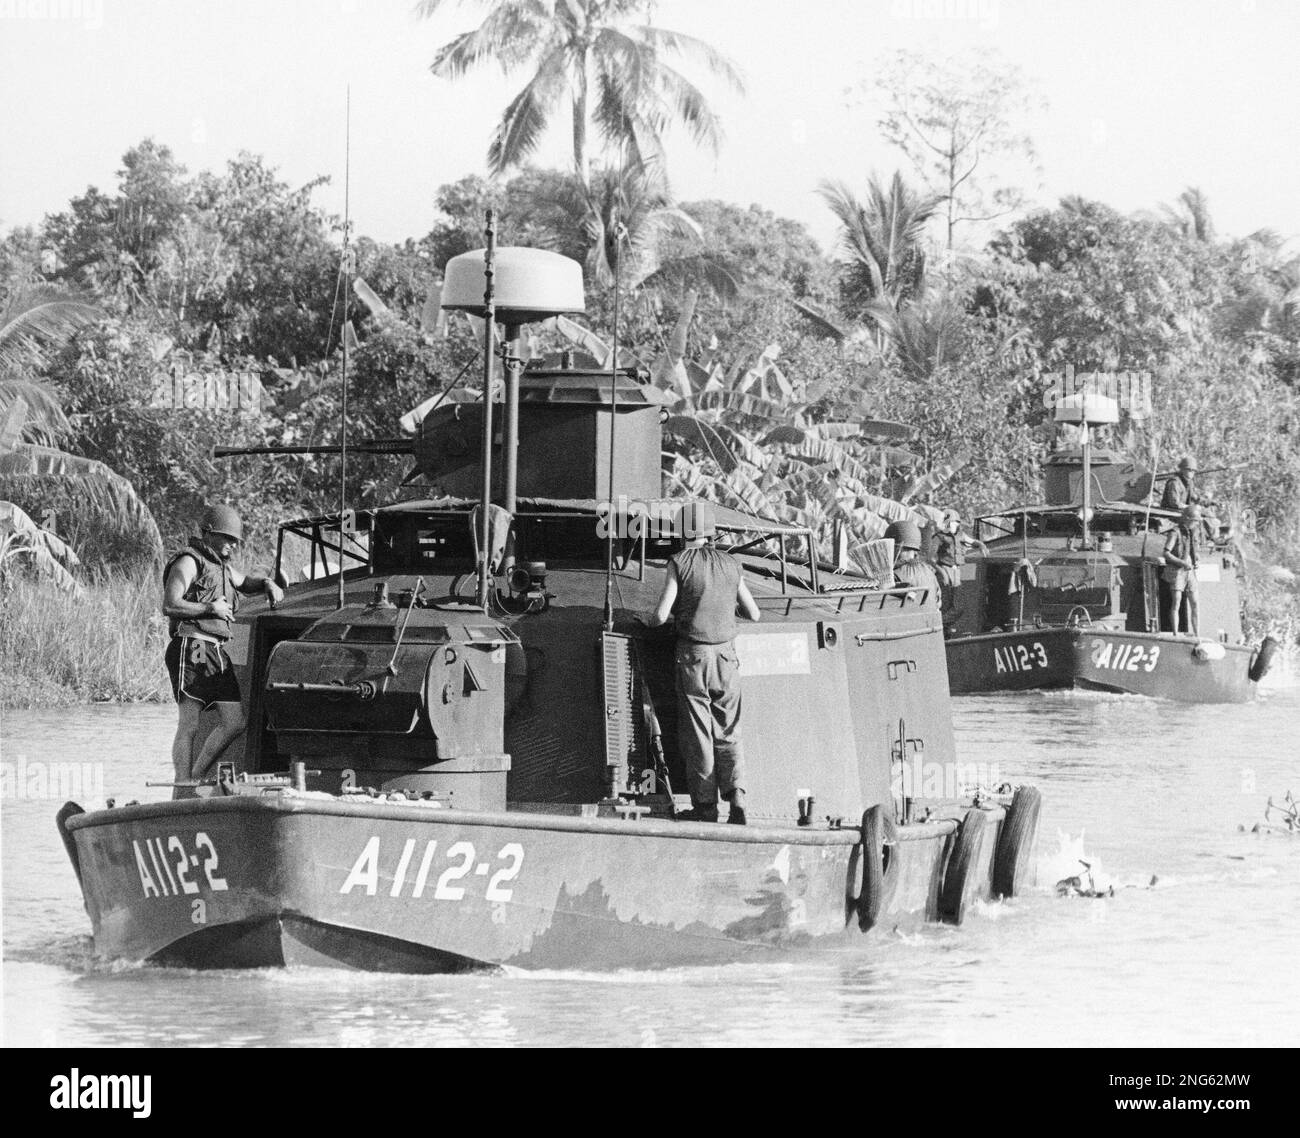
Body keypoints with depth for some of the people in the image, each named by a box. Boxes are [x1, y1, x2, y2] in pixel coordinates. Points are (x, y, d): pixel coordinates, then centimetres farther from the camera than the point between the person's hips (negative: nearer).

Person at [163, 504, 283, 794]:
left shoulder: (221, 567, 24)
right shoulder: (188, 562, -5)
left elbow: (245, 582, 44)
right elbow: (169, 606, -16)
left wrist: (268, 584, 22)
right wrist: (210, 609, -13)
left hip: (218, 653, 9)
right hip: (192, 647, -9)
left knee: (234, 722, 3)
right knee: (189, 725, -10)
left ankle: (194, 779, 12)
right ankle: (183, 795, -11)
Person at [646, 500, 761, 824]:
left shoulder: (680, 563, -7)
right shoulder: (730, 565, 6)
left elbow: (661, 614, -12)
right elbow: (754, 614, 13)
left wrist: (650, 621, 11)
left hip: (693, 657, -3)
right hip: (726, 656, 3)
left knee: (698, 736, 4)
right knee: (728, 735, 10)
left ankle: (705, 806, 5)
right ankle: (736, 797, -6)